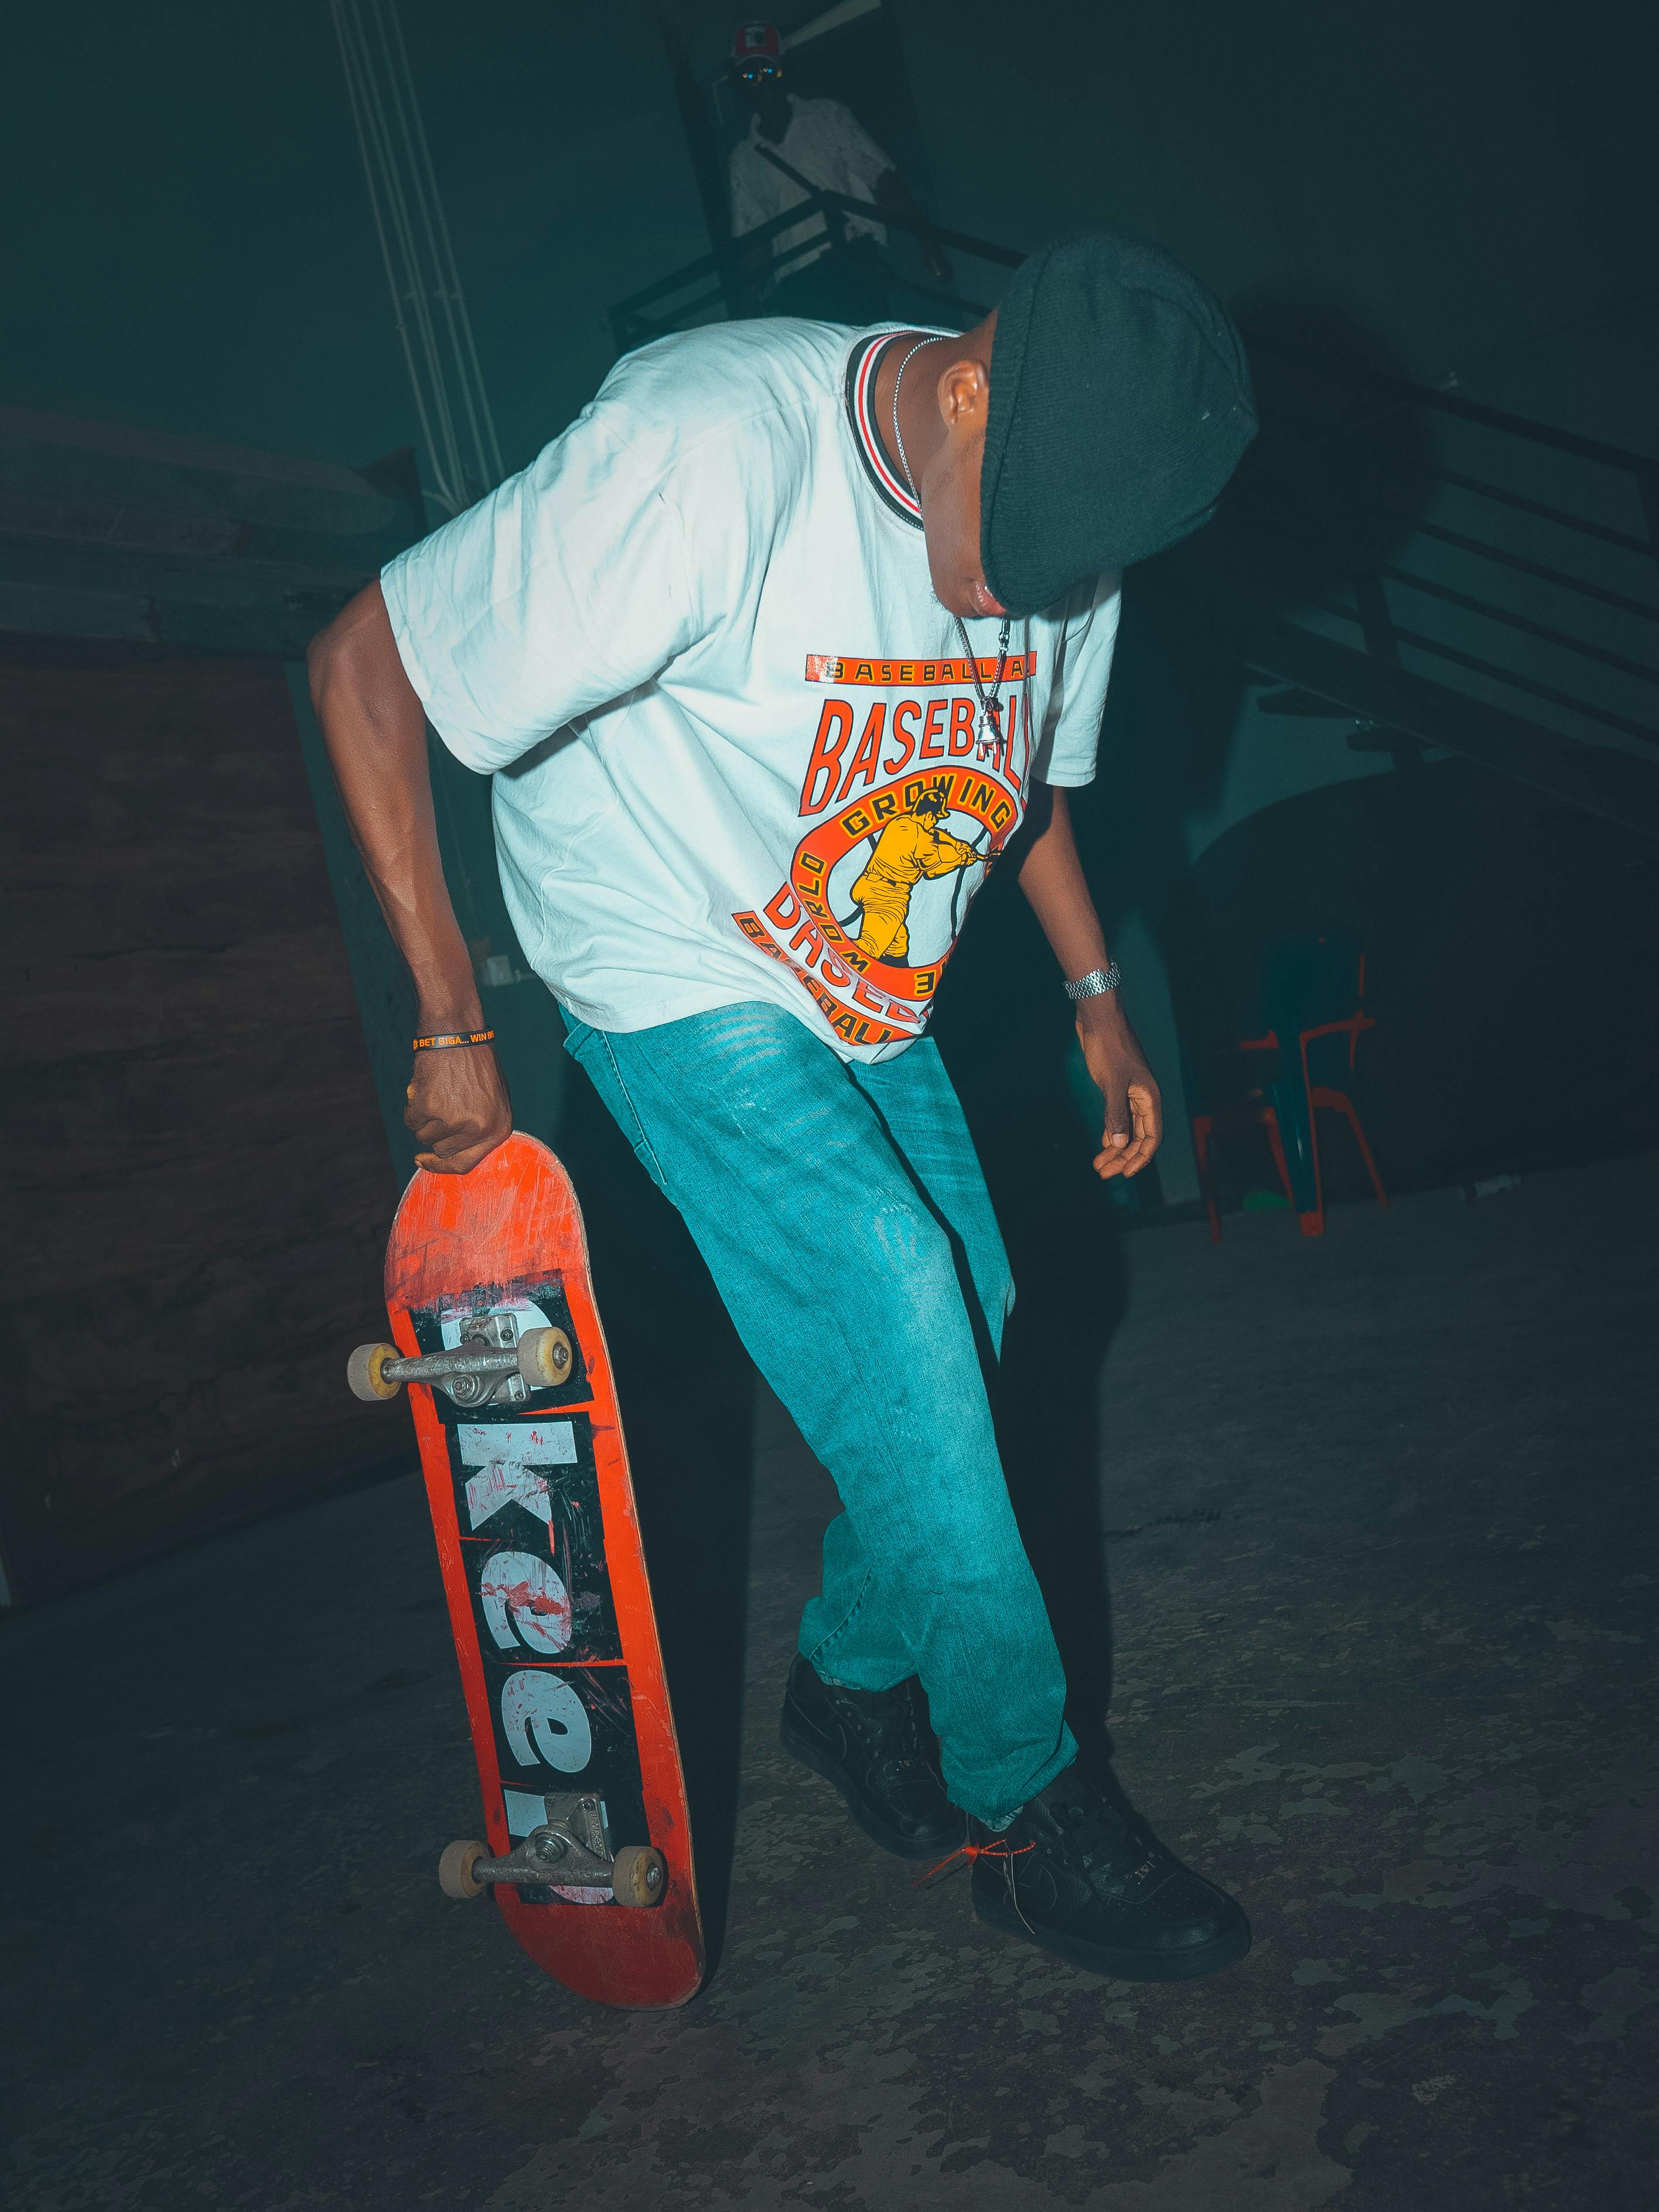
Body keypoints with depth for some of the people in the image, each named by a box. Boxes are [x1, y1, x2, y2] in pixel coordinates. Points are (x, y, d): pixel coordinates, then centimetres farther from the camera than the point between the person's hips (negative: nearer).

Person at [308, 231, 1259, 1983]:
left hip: (869, 993, 7)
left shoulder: (1062, 512, -8)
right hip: (676, 982, -6)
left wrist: (1095, 993, 4)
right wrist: (449, 1026, -22)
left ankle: (854, 1678, 27)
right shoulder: (703, 458, -30)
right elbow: (364, 668, -24)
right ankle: (1028, 1808, 0)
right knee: (893, 1302, -17)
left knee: (959, 1316, 2)